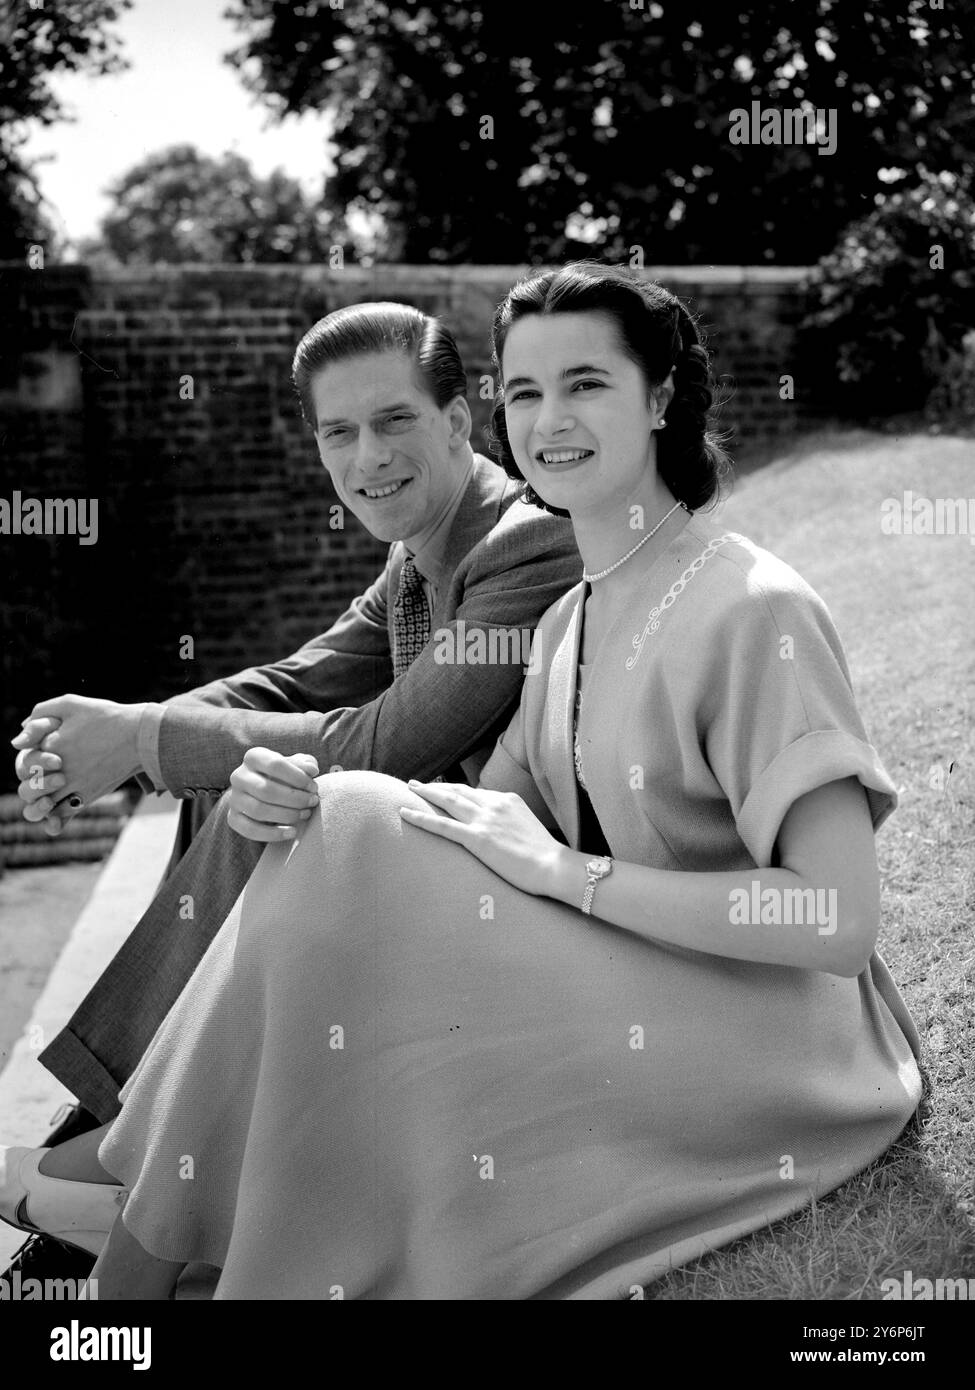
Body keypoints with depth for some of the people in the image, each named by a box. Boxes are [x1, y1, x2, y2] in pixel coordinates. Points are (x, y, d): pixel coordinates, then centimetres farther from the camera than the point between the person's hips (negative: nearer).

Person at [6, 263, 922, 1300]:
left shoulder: (756, 612, -16)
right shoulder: (571, 618, 9)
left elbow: (839, 922, -23)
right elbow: (495, 826, 1)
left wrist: (565, 871, -24)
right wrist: (289, 787, -17)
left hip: (776, 1048, -7)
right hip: (628, 1009, 7)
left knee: (356, 838, -20)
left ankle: (153, 1192, -2)